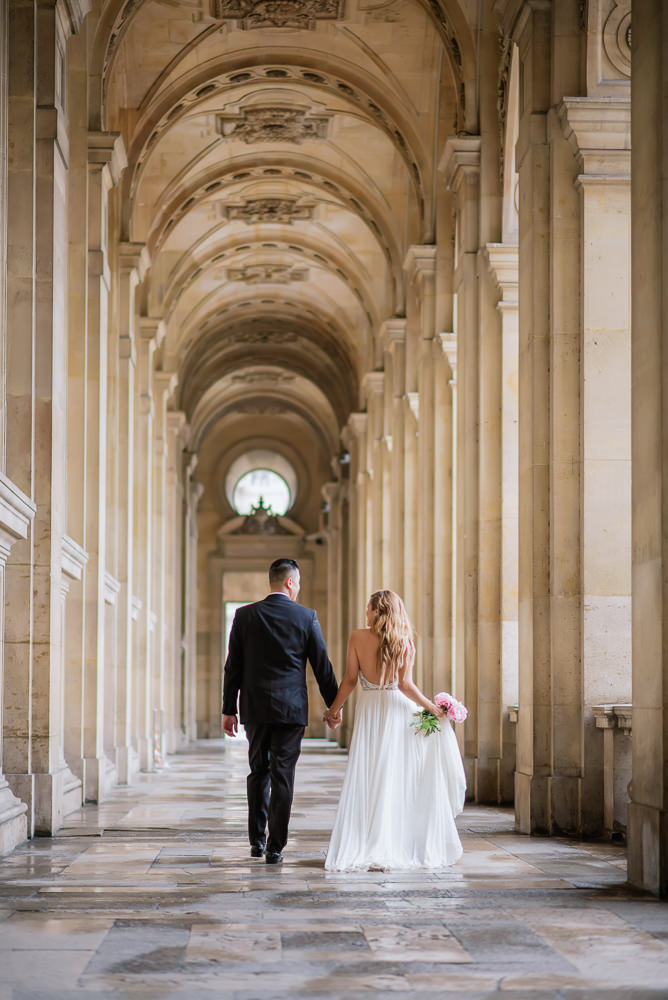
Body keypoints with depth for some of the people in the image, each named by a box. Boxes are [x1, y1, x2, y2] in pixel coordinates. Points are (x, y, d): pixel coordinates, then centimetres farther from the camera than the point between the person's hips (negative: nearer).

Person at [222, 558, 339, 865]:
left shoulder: (245, 615, 1)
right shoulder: (306, 617, -3)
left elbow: (233, 666, 2)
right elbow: (322, 665, 2)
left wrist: (228, 710, 8)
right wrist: (333, 705, 12)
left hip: (254, 707, 2)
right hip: (291, 708, -2)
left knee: (258, 772, 16)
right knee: (283, 776, 1)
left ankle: (257, 841, 17)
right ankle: (275, 847, 0)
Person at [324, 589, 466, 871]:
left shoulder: (358, 637, -7)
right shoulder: (405, 641, -4)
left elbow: (350, 679, -5)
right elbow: (405, 685, -10)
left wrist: (334, 709, 7)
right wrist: (431, 706, 0)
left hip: (369, 710, -1)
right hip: (397, 710, 1)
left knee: (368, 780, 3)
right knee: (401, 779, 7)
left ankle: (366, 849, 0)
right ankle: (401, 846, 10)